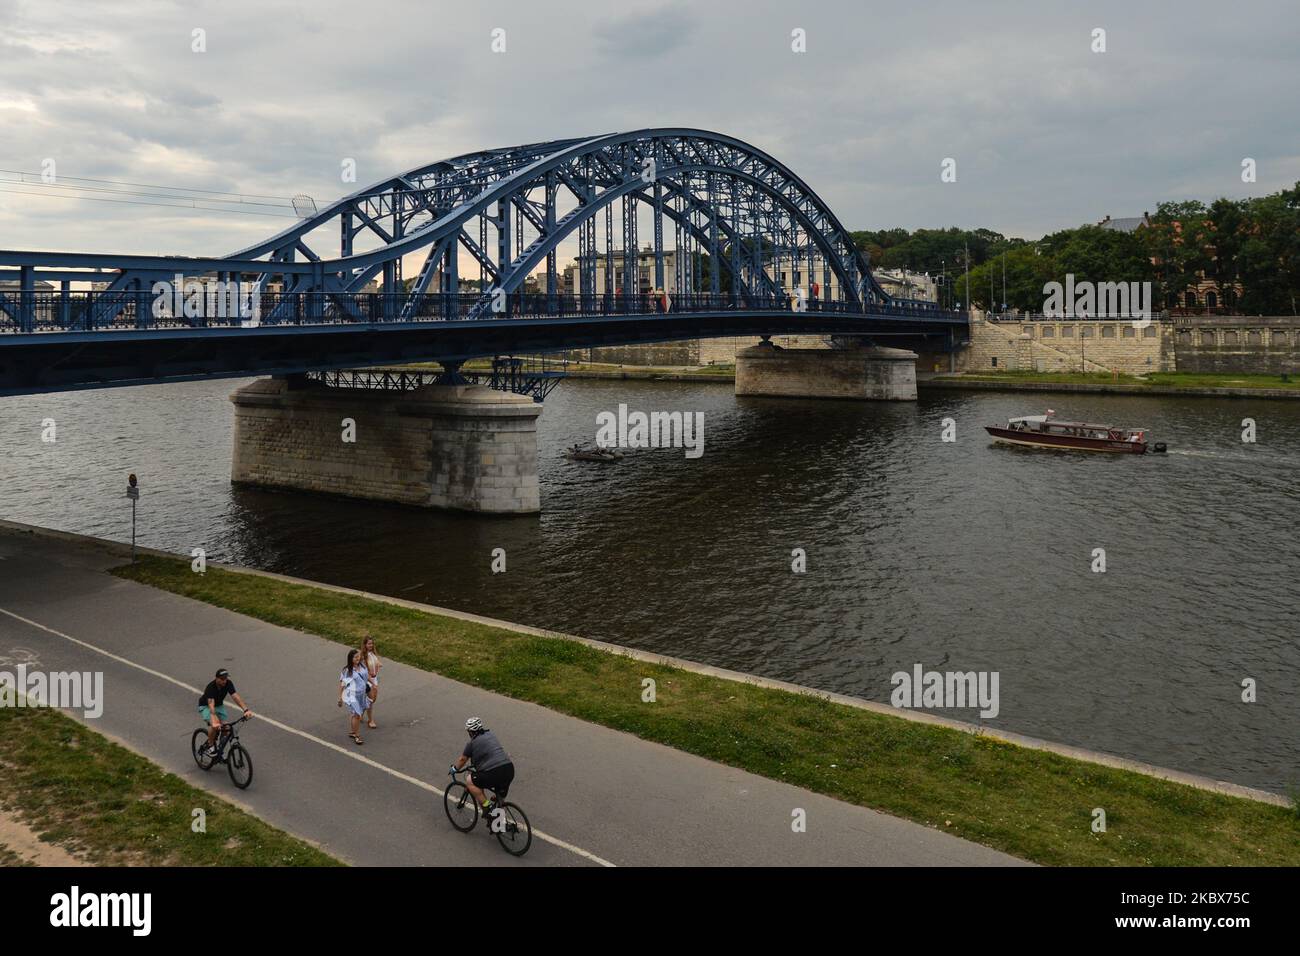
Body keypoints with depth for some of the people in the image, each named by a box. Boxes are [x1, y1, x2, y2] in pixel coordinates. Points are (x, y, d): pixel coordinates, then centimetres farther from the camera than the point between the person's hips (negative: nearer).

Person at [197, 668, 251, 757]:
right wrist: (214, 722, -60)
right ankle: (210, 746, -10)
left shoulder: (228, 683, -20)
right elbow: (211, 705, -46)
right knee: (214, 725, -32)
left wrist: (246, 710, -43)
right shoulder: (211, 687, -34)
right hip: (205, 706, -5)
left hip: (219, 705, 5)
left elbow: (236, 697, -29)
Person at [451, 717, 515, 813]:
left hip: (495, 773, -7)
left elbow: (463, 759, 17)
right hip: (510, 770, 7)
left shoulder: (472, 743, 2)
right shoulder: (491, 734, 21)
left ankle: (486, 806, 5)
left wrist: (455, 768, 38)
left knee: (469, 781, 10)